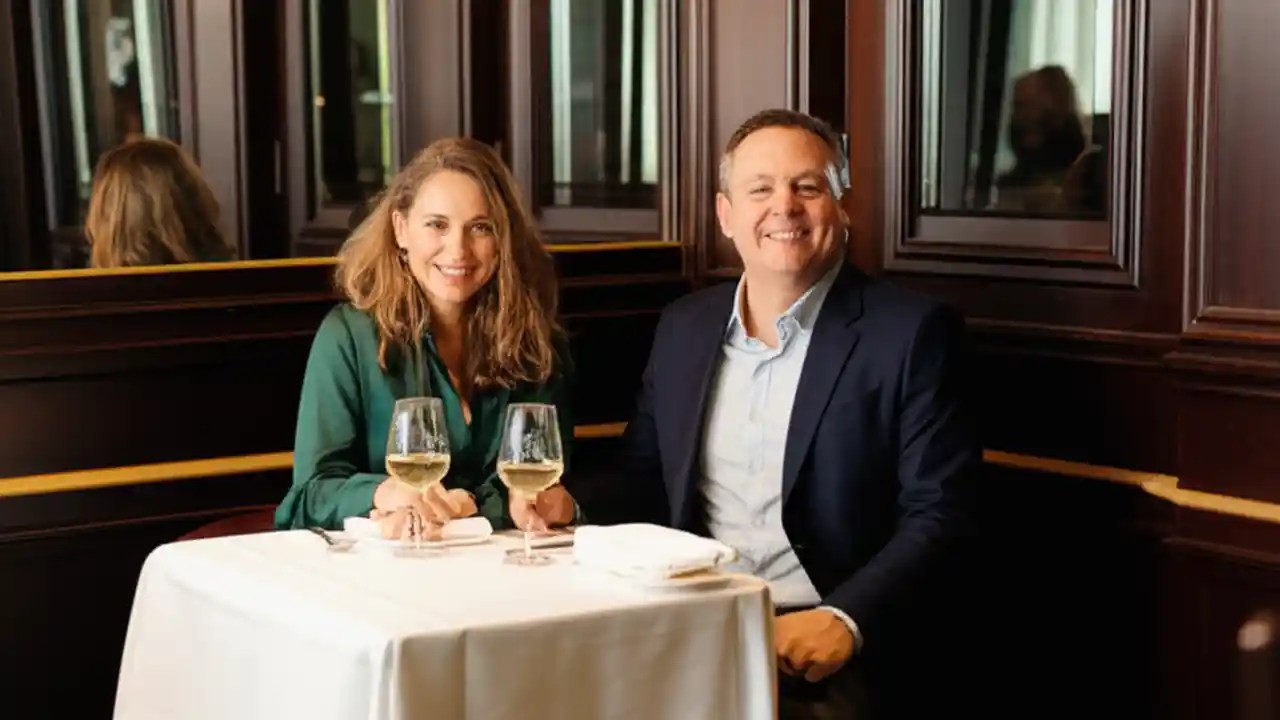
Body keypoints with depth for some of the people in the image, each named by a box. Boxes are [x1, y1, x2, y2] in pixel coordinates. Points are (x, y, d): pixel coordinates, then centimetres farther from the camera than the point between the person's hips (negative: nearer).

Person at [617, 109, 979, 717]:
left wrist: (846, 620, -21)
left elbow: (938, 513, -7)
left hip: (819, 651, -4)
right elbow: (642, 484, 18)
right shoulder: (682, 327, 13)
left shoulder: (912, 332, -3)